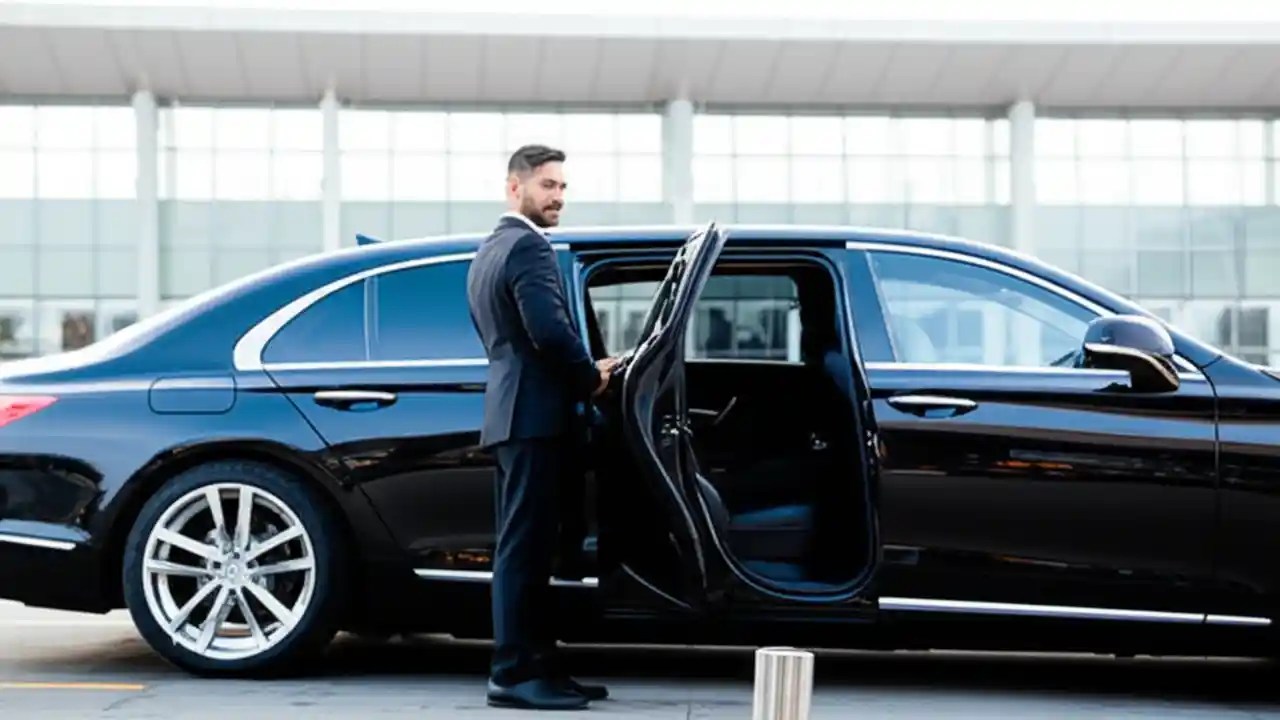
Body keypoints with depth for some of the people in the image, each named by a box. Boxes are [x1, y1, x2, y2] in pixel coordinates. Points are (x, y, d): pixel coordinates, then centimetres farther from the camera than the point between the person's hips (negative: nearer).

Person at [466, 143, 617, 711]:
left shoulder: (488, 251, 20)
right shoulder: (528, 247, -12)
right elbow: (550, 330, -23)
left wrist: (584, 371, 16)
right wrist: (591, 378, -6)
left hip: (513, 412, 10)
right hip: (534, 415, -10)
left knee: (528, 547, 12)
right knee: (525, 547, -9)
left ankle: (538, 665, 16)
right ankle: (514, 673, -7)